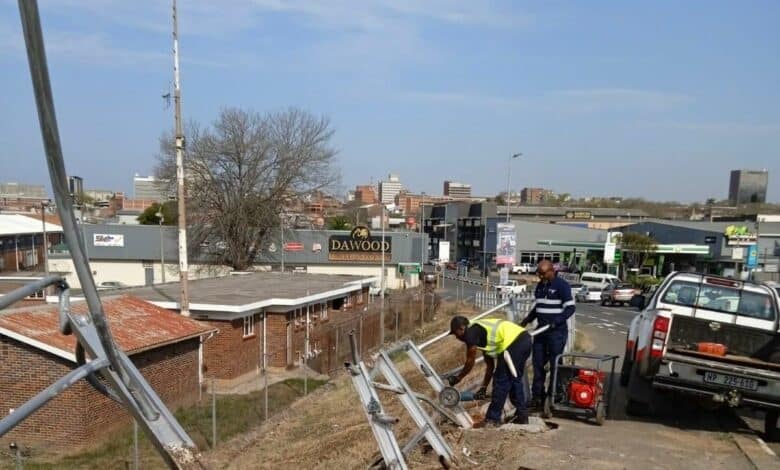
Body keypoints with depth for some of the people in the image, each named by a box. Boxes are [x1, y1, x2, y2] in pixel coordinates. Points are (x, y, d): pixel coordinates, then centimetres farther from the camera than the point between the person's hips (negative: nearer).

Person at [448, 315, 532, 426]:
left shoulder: (471, 332, 2)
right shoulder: (482, 334, 28)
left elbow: (470, 362, 7)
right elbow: (490, 365, 30)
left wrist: (458, 378, 21)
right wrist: (483, 388, 33)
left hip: (513, 342, -10)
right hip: (525, 339, 10)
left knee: (501, 382, 1)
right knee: (514, 379, 21)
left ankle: (493, 419, 10)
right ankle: (522, 416, 28)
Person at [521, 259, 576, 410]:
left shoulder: (562, 285, -9)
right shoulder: (540, 286, 13)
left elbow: (570, 307, -13)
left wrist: (556, 321, -23)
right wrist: (527, 320, 12)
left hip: (557, 332, -7)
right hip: (541, 331, 7)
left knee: (555, 365, -1)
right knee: (538, 363, 8)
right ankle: (537, 396, 17)